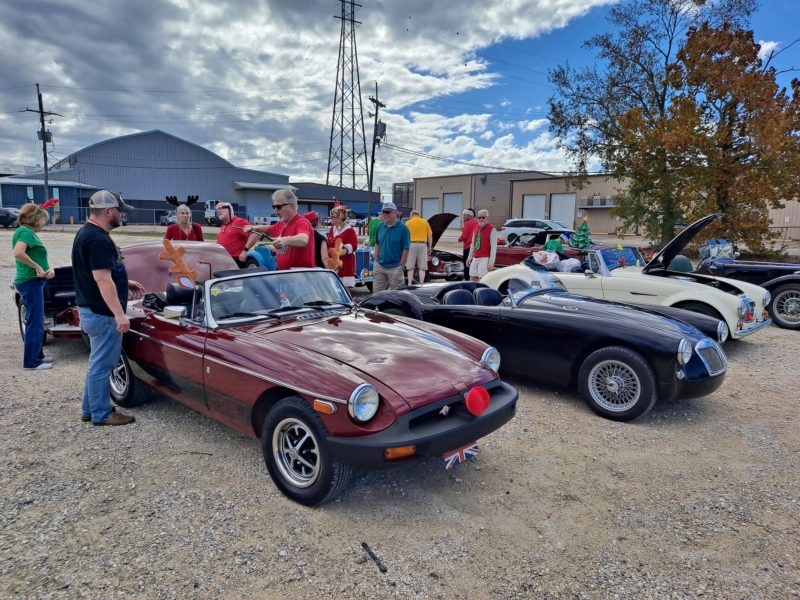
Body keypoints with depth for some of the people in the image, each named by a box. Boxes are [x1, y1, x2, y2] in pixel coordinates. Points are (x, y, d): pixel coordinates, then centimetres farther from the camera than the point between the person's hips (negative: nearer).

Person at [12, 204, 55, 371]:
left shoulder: (28, 232, 15)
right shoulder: (26, 231, -13)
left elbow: (35, 256, 18)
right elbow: (18, 253, -30)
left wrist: (49, 268, -1)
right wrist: (37, 267, -22)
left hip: (33, 282, 10)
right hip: (30, 282, -10)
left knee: (36, 322, 16)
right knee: (35, 323, -5)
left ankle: (37, 355, 26)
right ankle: (31, 362, 0)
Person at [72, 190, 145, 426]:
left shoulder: (87, 232, 12)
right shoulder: (98, 239, -21)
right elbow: (102, 279, -26)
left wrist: (125, 283, 19)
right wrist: (120, 314, -26)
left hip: (91, 309, 11)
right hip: (102, 313, -11)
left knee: (99, 362, 19)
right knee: (102, 364, 0)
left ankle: (91, 408, 29)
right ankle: (101, 414, 12)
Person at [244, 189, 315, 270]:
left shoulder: (301, 223, -16)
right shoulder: (281, 224, 12)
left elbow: (303, 240, -39)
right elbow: (267, 229, 35)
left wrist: (285, 240, -56)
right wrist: (254, 228, 16)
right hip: (283, 273, 8)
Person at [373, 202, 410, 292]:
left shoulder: (402, 228, -10)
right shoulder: (380, 226, 5)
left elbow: (406, 249, -10)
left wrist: (401, 266, -11)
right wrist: (376, 260, 9)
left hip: (395, 268, -5)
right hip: (379, 267, 5)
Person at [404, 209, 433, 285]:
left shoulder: (408, 223, 6)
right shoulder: (425, 222, 11)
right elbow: (430, 236, 9)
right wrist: (429, 248, 16)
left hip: (411, 244, -1)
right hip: (422, 245, 1)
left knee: (410, 267, 4)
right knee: (422, 267, 3)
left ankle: (410, 284, 0)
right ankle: (421, 284, -1)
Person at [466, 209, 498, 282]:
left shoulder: (492, 230, -9)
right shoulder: (476, 228, 13)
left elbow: (493, 247, -13)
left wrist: (491, 263, -17)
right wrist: (469, 257, 17)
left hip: (484, 259, -7)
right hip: (475, 259, 7)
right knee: (472, 280, 7)